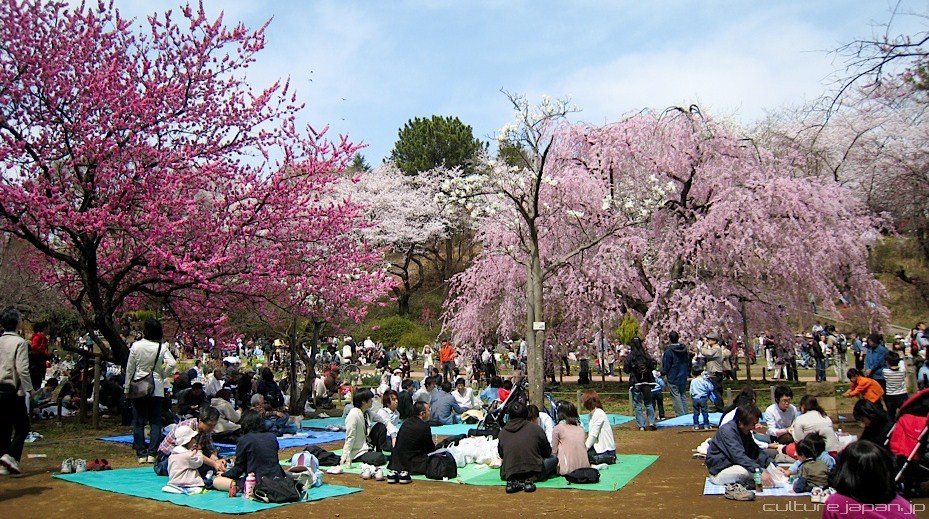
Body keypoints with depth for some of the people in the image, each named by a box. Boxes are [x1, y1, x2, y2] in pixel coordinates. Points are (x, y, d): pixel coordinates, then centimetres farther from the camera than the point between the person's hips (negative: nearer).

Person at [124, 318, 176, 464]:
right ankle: (152, 453, 2)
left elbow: (130, 368, -1)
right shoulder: (161, 347, -7)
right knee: (155, 422, 6)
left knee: (138, 422, 9)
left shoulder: (136, 346, -6)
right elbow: (172, 363, -17)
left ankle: (141, 454, 10)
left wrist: (127, 387, 8)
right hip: (156, 388, 0)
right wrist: (163, 376, 0)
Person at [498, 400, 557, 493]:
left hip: (508, 474, 3)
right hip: (534, 473, -3)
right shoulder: (535, 428, -5)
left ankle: (513, 482, 2)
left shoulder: (503, 432, 2)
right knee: (553, 458, 21)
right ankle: (529, 480, -2)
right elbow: (547, 452, 7)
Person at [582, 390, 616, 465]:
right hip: (598, 447, 9)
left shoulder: (599, 414, -16)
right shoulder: (592, 414, 13)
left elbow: (593, 435, -19)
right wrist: (584, 445, -2)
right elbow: (590, 434, 9)